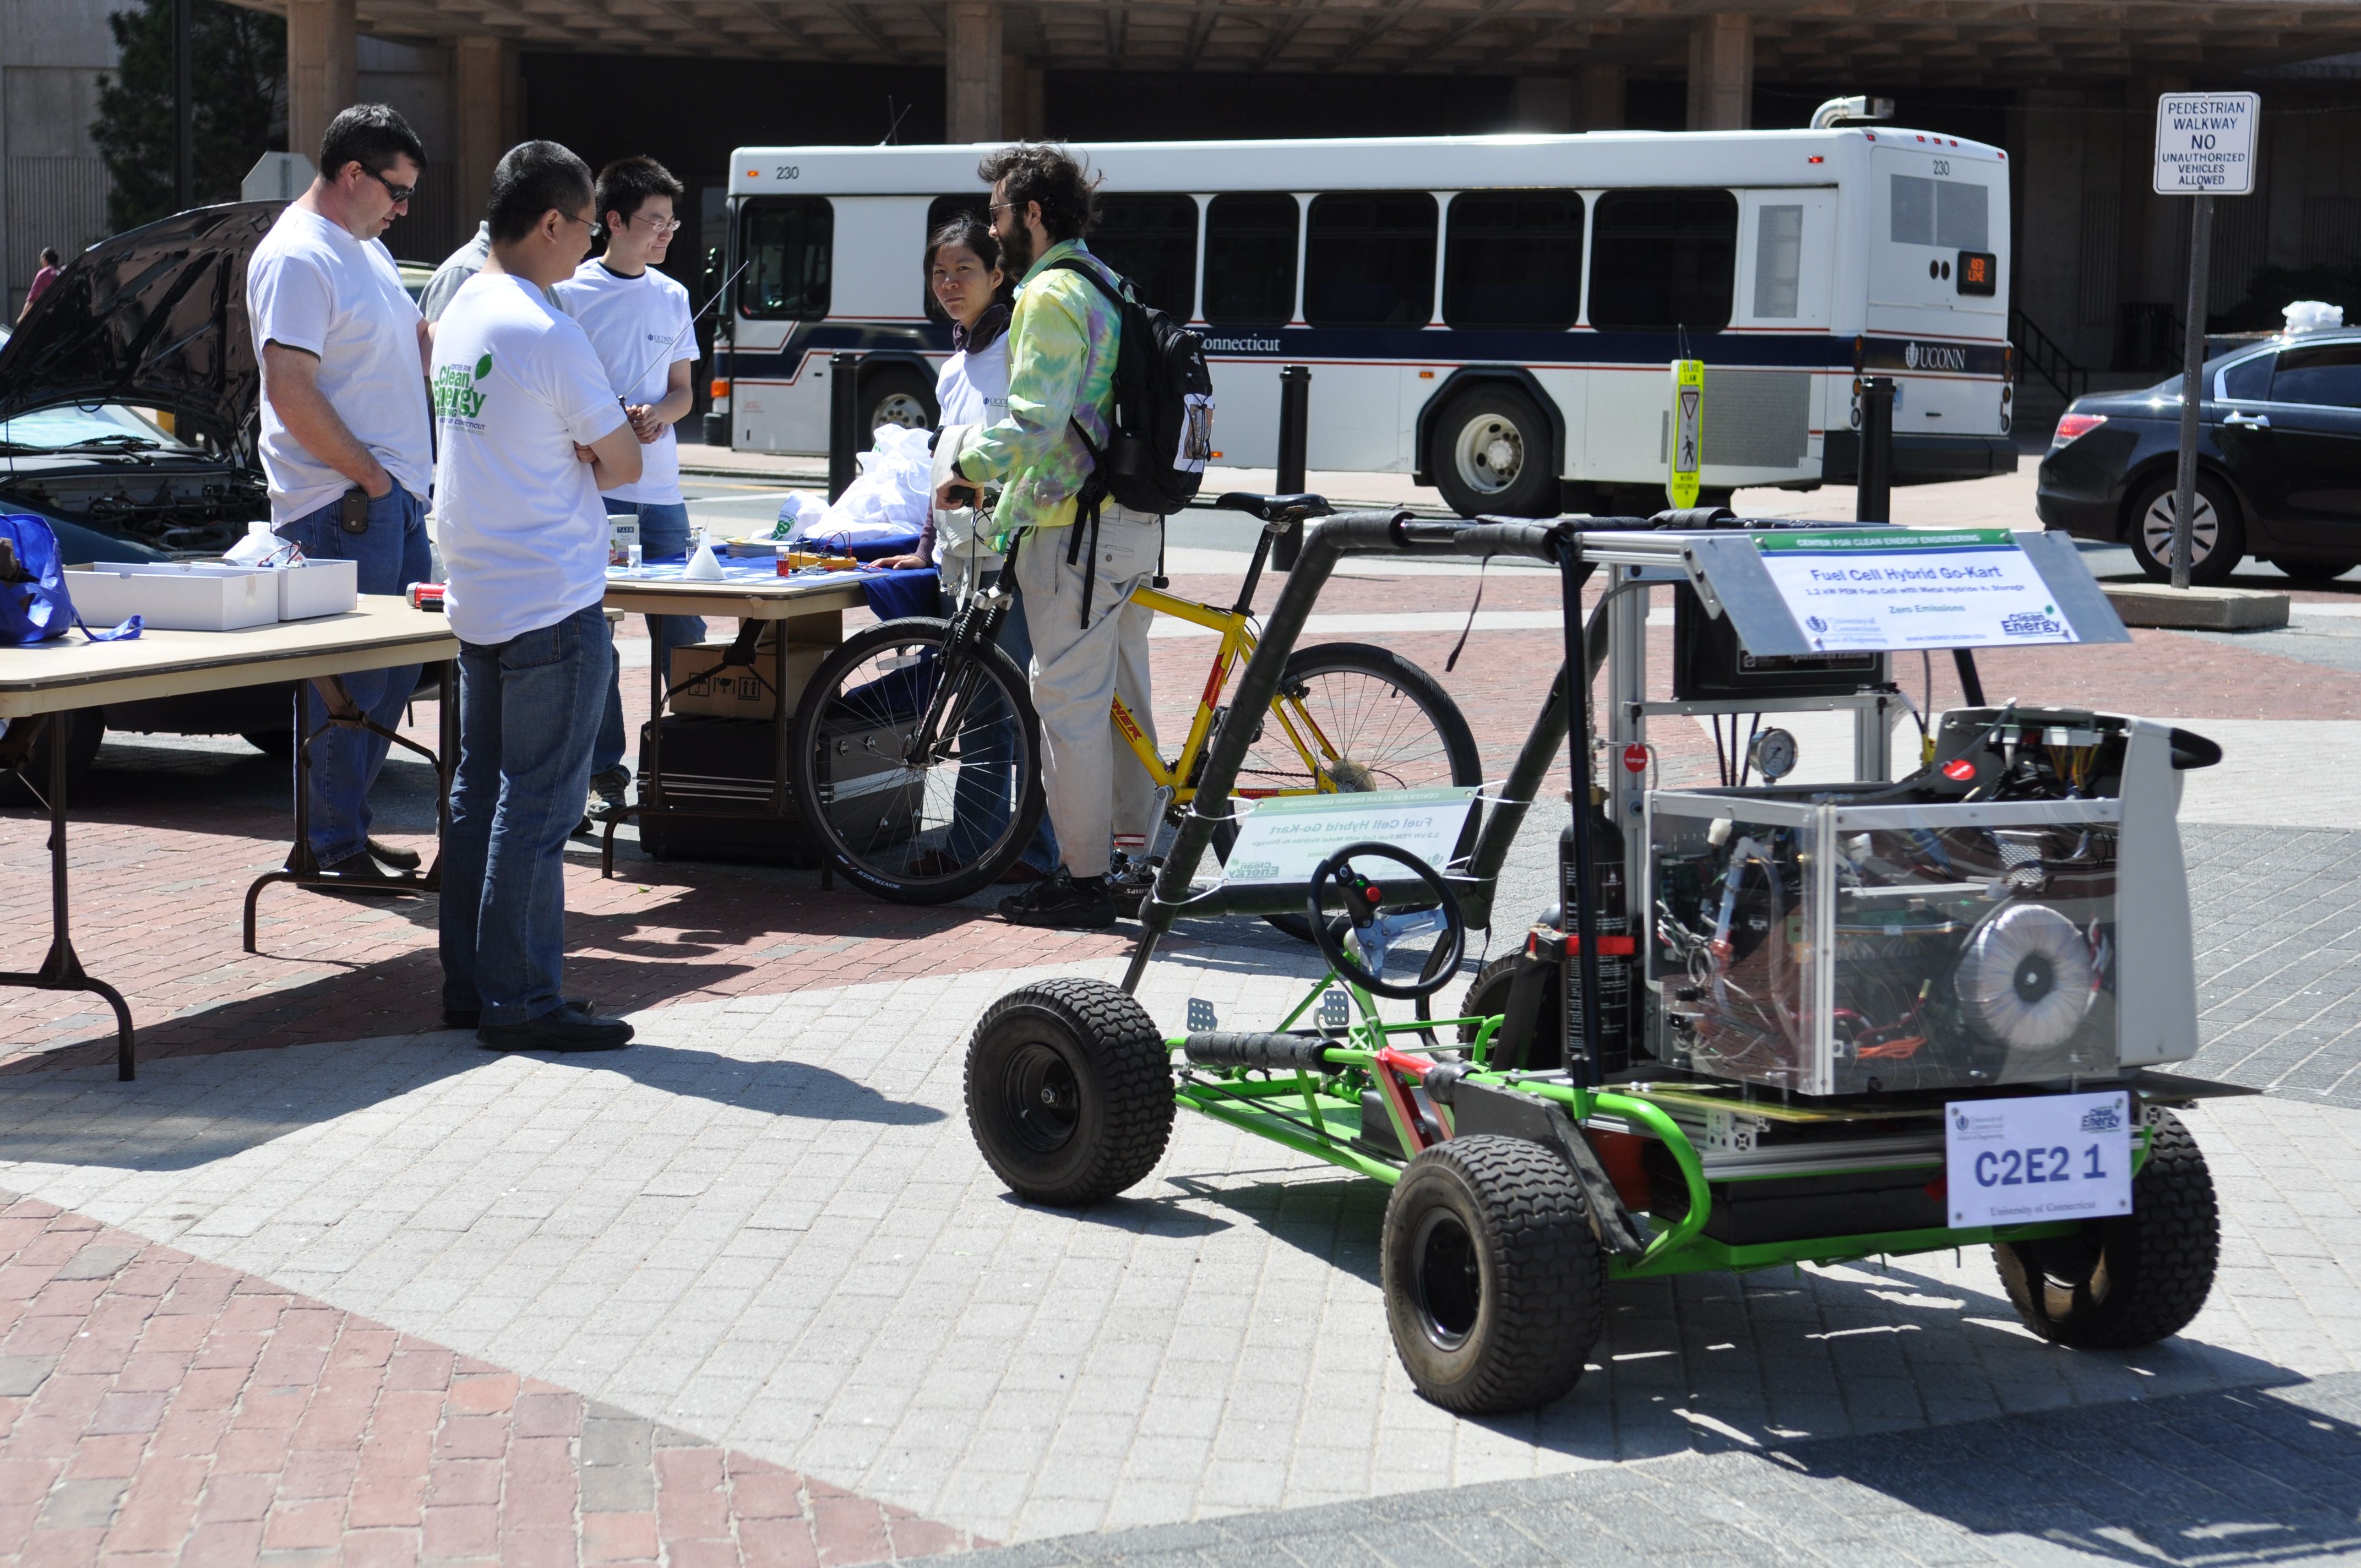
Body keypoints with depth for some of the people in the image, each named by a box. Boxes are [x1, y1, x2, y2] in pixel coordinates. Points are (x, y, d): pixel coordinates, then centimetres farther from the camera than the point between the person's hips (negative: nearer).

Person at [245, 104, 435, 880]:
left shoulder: (367, 249, 17)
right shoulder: (295, 258, -13)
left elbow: (417, 337, 32)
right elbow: (291, 392, -21)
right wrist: (368, 475, -15)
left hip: (397, 498, 10)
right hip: (342, 507, -10)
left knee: (394, 675, 13)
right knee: (348, 682, -5)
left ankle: (349, 821, 22)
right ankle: (333, 845, 2)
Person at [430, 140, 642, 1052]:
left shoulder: (459, 315, 11)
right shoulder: (546, 333, -17)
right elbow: (622, 462, -10)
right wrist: (587, 458, 9)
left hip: (477, 598, 9)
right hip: (554, 602, -9)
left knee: (479, 794, 13)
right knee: (538, 806, -4)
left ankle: (469, 986, 20)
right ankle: (521, 1002, -1)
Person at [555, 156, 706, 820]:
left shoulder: (673, 297, 13)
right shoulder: (571, 292, -2)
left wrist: (659, 414, -4)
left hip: (660, 487, 4)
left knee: (683, 630, 3)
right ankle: (605, 773, 6)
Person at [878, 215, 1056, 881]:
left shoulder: (1020, 347, -5)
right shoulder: (954, 368, 20)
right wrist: (927, 549, 24)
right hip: (962, 560, 8)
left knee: (1026, 706, -6)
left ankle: (1037, 852, -1)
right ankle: (974, 845, 13)